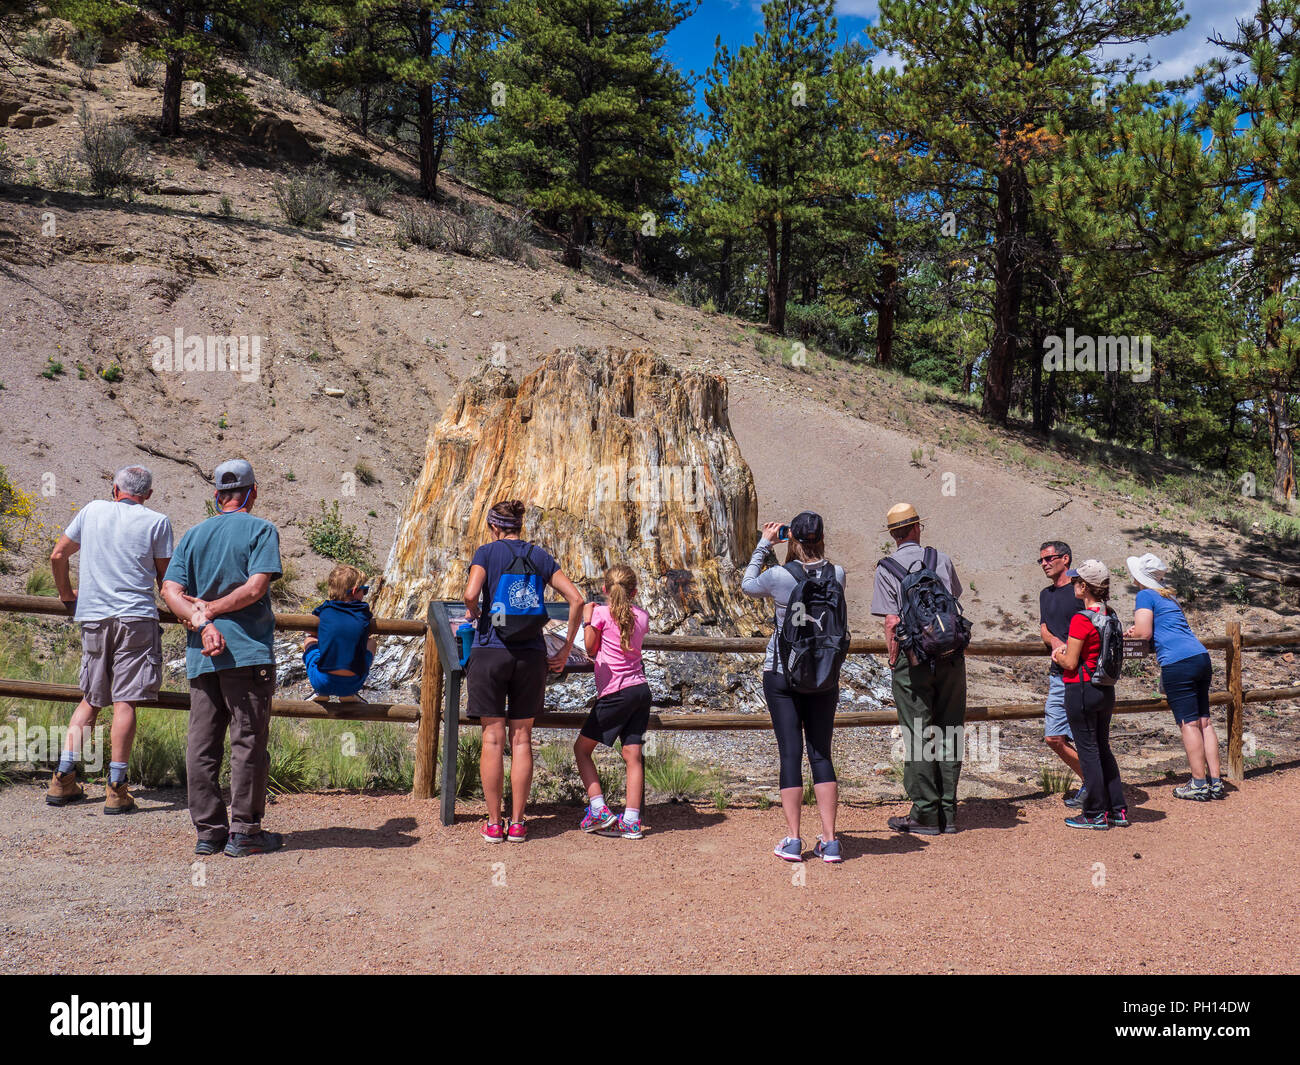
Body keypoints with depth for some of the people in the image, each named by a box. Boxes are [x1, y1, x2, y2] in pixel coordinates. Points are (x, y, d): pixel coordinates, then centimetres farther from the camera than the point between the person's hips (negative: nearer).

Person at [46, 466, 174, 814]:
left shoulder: (92, 510, 10)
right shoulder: (157, 521, 0)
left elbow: (57, 556, 14)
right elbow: (165, 577, 4)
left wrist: (67, 595, 28)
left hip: (93, 617, 4)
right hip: (136, 618, -4)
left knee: (90, 700, 15)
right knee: (125, 701, -4)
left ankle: (62, 779, 13)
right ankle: (116, 789, -5)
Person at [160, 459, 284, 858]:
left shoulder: (193, 534, 14)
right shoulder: (262, 530, -1)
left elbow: (170, 590, 3)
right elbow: (256, 587, -13)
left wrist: (200, 619, -8)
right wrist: (209, 611, -6)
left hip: (201, 656, 5)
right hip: (248, 650, -5)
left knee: (202, 744, 9)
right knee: (248, 742, 1)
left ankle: (208, 830, 14)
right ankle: (244, 831, 4)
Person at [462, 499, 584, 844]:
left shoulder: (487, 552, 0)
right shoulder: (540, 557, 9)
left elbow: (471, 593, -17)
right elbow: (577, 599, 1)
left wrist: (472, 611, 7)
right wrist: (566, 650, 7)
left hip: (490, 652, -2)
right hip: (530, 656, 3)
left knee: (493, 740, 4)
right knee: (521, 740, 9)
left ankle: (494, 824, 9)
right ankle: (517, 824, 12)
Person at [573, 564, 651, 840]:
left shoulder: (602, 613, -6)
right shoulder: (642, 616, 8)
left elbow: (591, 649, 4)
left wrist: (587, 619, 10)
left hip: (615, 693, -5)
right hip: (641, 689, 6)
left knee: (581, 748, 7)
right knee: (633, 755, 5)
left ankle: (599, 810, -1)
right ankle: (631, 821, 2)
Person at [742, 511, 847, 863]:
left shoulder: (778, 576, -13)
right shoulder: (837, 575, -5)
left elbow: (747, 585, 8)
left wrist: (764, 545, 12)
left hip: (782, 674, -2)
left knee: (790, 753, 3)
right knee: (821, 754, 8)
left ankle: (793, 841, 4)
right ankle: (829, 841, 7)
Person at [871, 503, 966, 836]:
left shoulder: (886, 568, -4)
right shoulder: (942, 559, 7)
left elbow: (891, 623, -10)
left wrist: (893, 660, -1)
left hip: (914, 658, -3)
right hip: (951, 657, 3)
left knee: (918, 735, 2)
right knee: (949, 732, 9)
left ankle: (926, 814, 5)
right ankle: (947, 813, 15)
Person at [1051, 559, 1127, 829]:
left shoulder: (1081, 619, -19)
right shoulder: (1109, 615, 6)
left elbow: (1070, 663, -16)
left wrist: (1057, 655, 4)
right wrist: (1067, 650, 13)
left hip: (1081, 688, -8)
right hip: (1106, 688, 8)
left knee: (1088, 750, 2)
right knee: (1103, 749, 17)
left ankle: (1096, 814, 8)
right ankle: (1118, 810, 21)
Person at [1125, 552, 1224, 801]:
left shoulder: (1146, 595, -1)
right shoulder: (1169, 597, 23)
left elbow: (1144, 633, -9)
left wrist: (1130, 633, 10)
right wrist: (1139, 629, 21)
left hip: (1178, 664, -8)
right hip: (1201, 657, 8)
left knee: (1189, 724, -4)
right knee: (1204, 722, 9)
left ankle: (1199, 784, -1)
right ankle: (1215, 782, 11)